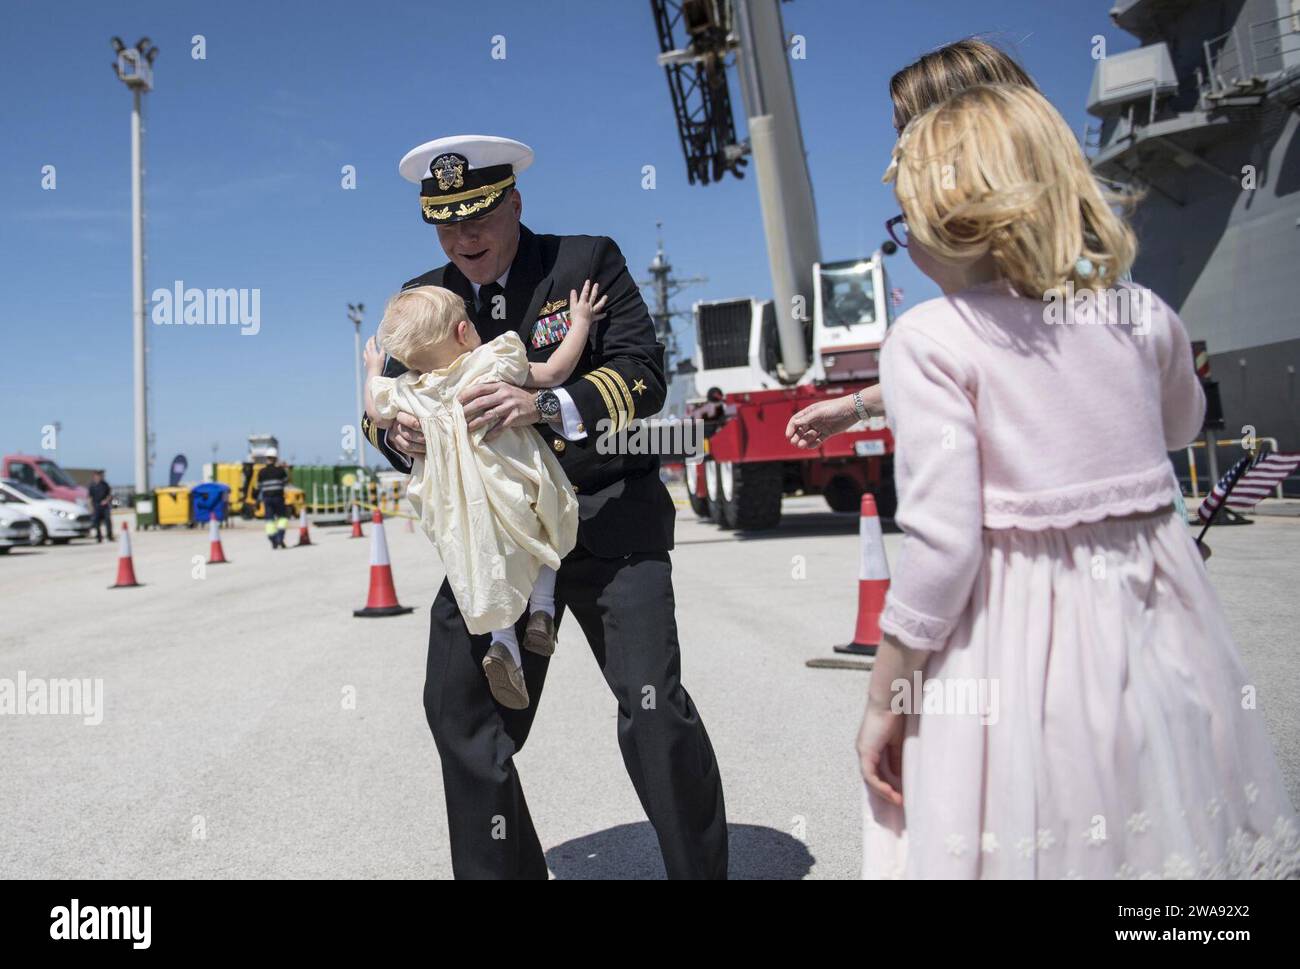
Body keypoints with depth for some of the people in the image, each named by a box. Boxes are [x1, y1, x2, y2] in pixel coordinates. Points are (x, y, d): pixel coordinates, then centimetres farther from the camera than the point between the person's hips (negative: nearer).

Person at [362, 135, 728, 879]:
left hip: (610, 520, -4)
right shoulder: (423, 299, 9)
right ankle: (502, 868, 25)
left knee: (653, 703, -10)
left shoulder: (588, 261, -3)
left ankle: (702, 869, 13)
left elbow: (644, 375, -12)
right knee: (459, 707, 4)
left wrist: (544, 406, -29)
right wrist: (396, 429, -18)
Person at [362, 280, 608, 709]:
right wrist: (580, 320, 6)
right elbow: (555, 372, -6)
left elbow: (375, 414, 18)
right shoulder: (495, 361, -12)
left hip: (461, 508, 3)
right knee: (546, 531, 26)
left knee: (489, 570, 20)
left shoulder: (404, 392, -2)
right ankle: (541, 612, 14)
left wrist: (372, 371, 36)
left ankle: (503, 643, 5)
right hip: (516, 488, -2)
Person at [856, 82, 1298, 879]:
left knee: (1025, 844, 11)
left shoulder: (928, 342, -14)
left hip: (1015, 632, -5)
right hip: (1153, 612, 6)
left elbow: (942, 542, -19)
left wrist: (884, 701, -9)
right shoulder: (1143, 313, 3)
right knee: (1167, 830, 21)